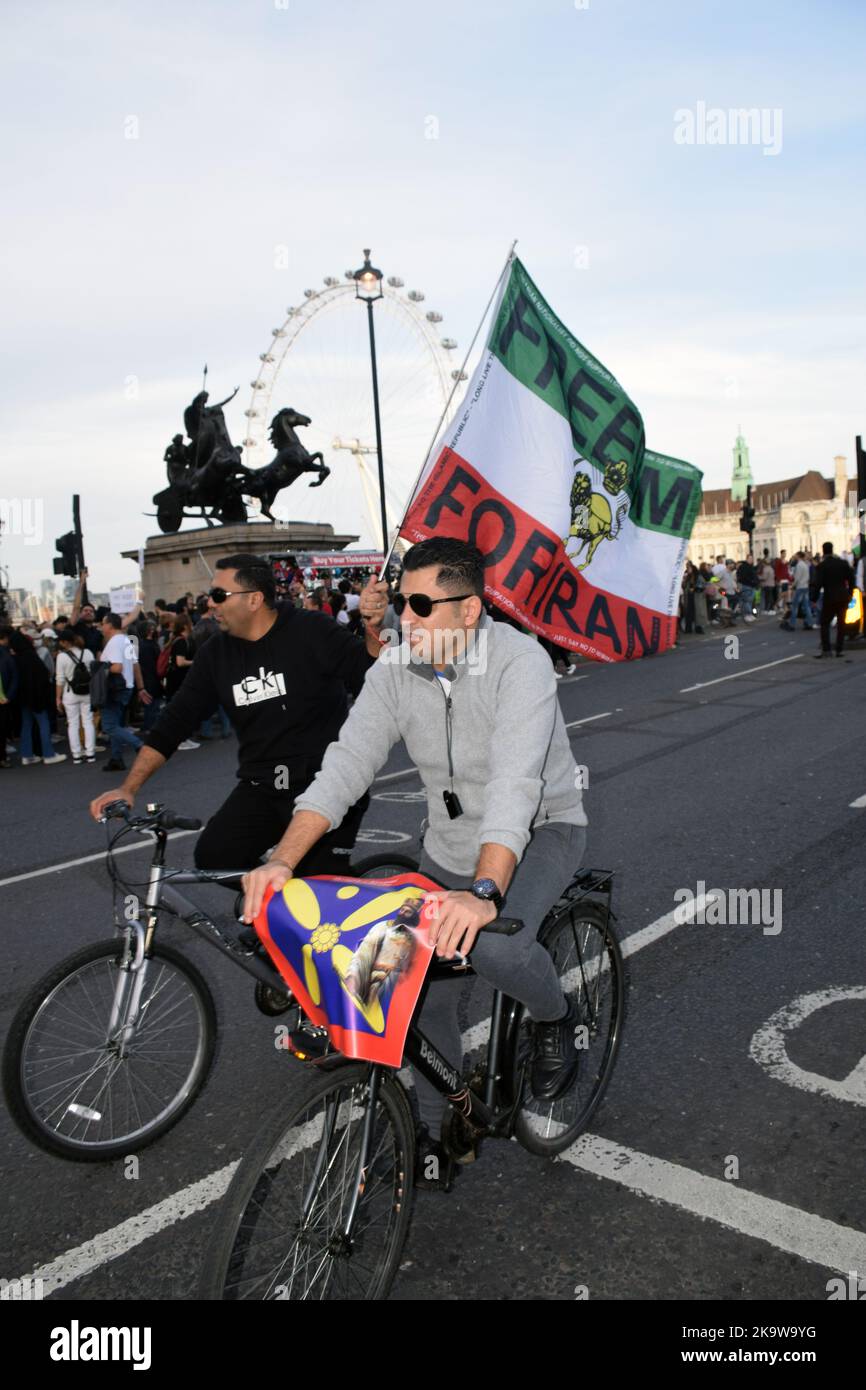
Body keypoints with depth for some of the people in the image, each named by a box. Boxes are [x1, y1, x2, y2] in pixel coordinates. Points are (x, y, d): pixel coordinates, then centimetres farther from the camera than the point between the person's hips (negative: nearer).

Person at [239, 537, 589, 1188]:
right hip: (451, 841, 5)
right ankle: (438, 1125, 31)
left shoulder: (519, 662, -27)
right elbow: (344, 768, -18)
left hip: (540, 827, -5)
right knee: (422, 988, 5)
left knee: (492, 944, -32)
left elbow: (515, 786, -39)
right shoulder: (395, 674, -11)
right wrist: (282, 861, -31)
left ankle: (555, 1015, 4)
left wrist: (484, 894, -51)